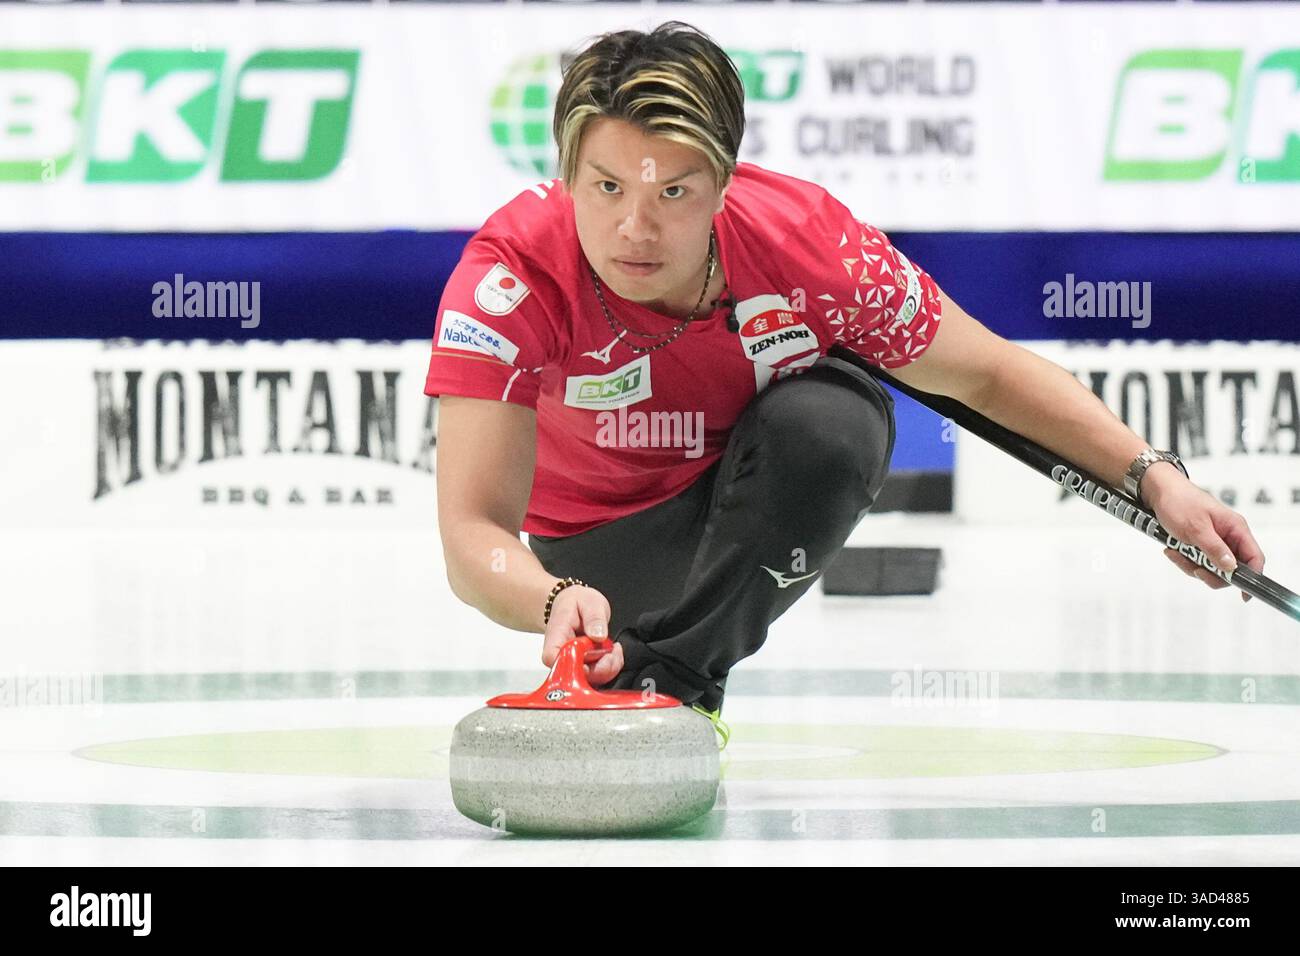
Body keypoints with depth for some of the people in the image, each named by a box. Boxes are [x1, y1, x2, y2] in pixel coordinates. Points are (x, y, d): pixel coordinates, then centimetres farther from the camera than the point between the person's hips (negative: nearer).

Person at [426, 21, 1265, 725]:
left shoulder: (809, 243, -30)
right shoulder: (512, 274, -35)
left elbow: (988, 375, -12)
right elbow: (473, 533, -41)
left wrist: (1153, 475, -19)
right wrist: (555, 601, -63)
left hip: (767, 503, -3)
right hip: (600, 542, 3)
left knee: (832, 417, -30)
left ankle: (670, 675, -22)